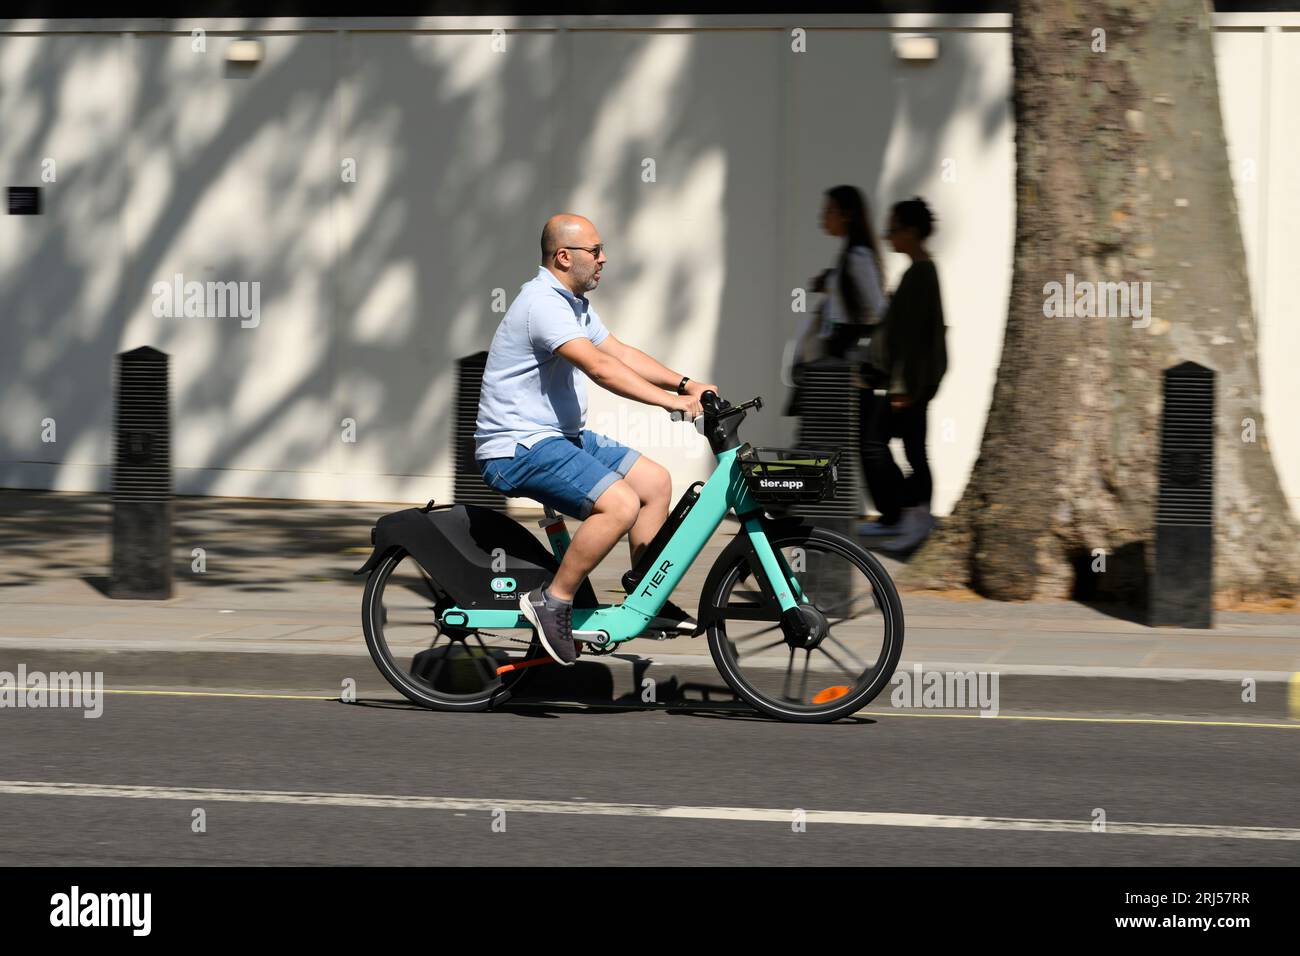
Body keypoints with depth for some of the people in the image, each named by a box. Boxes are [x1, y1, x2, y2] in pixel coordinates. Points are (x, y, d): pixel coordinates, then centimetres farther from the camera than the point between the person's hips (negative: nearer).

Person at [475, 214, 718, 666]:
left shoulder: (574, 303, 14)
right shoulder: (543, 303, -21)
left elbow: (620, 353, 13)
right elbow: (600, 367, -30)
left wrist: (684, 384, 0)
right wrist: (674, 403, -33)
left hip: (559, 436, 11)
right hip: (519, 447, -11)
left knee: (654, 481, 10)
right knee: (619, 504, -25)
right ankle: (552, 603, -15)